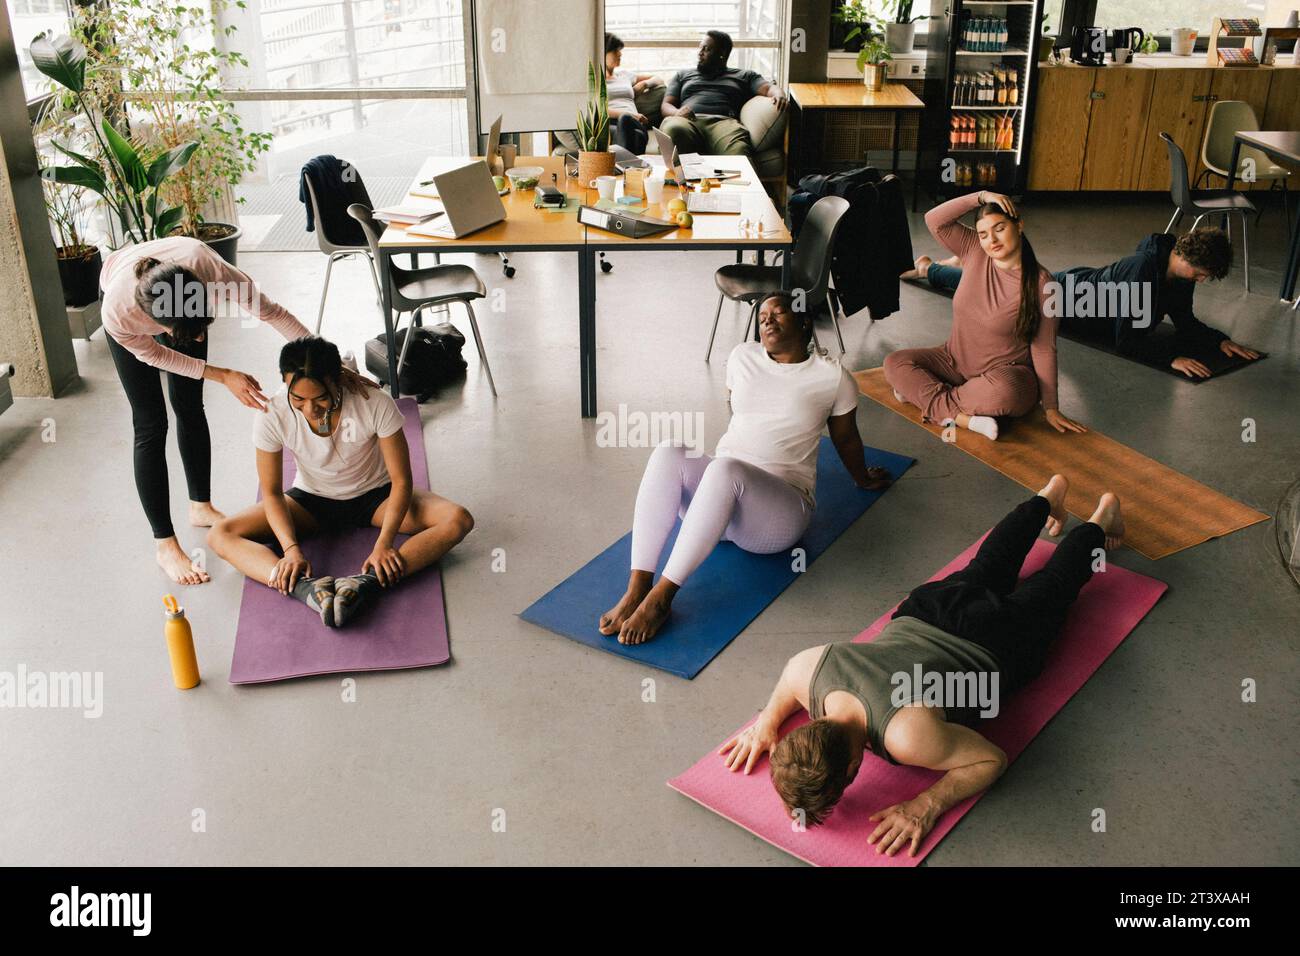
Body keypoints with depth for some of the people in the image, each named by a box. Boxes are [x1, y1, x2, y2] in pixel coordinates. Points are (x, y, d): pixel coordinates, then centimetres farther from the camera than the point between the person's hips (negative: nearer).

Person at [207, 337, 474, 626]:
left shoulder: (375, 403, -30)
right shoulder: (272, 416, -26)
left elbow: (401, 480, -23)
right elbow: (272, 492, -14)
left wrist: (384, 543, -34)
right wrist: (291, 548, -29)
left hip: (374, 495, -1)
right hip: (312, 500, 1)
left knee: (458, 520, -27)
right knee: (220, 534, -21)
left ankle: (366, 584, -44)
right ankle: (308, 589, -42)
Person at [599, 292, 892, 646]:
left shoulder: (833, 376, 4)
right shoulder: (743, 356, 14)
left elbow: (846, 437, 20)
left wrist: (864, 480, 33)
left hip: (781, 506, -3)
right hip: (719, 484, 4)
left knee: (724, 469, -39)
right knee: (667, 453, -31)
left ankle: (661, 596, -36)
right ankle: (637, 588, -37)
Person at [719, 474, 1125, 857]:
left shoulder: (908, 736, -49)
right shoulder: (806, 669, -34)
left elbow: (992, 760, -34)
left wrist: (927, 805, -43)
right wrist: (768, 719, -19)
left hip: (993, 648, -5)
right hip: (919, 617, 5)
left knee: (1052, 586, 28)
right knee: (986, 571, 37)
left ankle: (1099, 522, 53)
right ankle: (1049, 497, 60)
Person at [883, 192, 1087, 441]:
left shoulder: (1041, 284, -16)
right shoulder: (974, 250, -4)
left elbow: (1044, 350, -13)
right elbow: (934, 220, -14)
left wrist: (1051, 408, -13)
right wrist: (981, 196, -20)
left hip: (1004, 374, -5)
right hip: (955, 361, 5)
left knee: (1003, 391, -41)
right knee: (895, 363, -16)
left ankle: (923, 392, -17)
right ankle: (962, 417, -23)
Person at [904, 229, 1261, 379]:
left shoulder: (1180, 274, -16)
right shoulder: (1142, 269, -41)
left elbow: (1186, 323, -2)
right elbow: (1125, 340, -41)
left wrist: (1220, 340, -17)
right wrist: (1173, 357, -46)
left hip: (1085, 284, 7)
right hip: (1061, 298, -7)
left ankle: (963, 262, 56)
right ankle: (927, 267, 36)